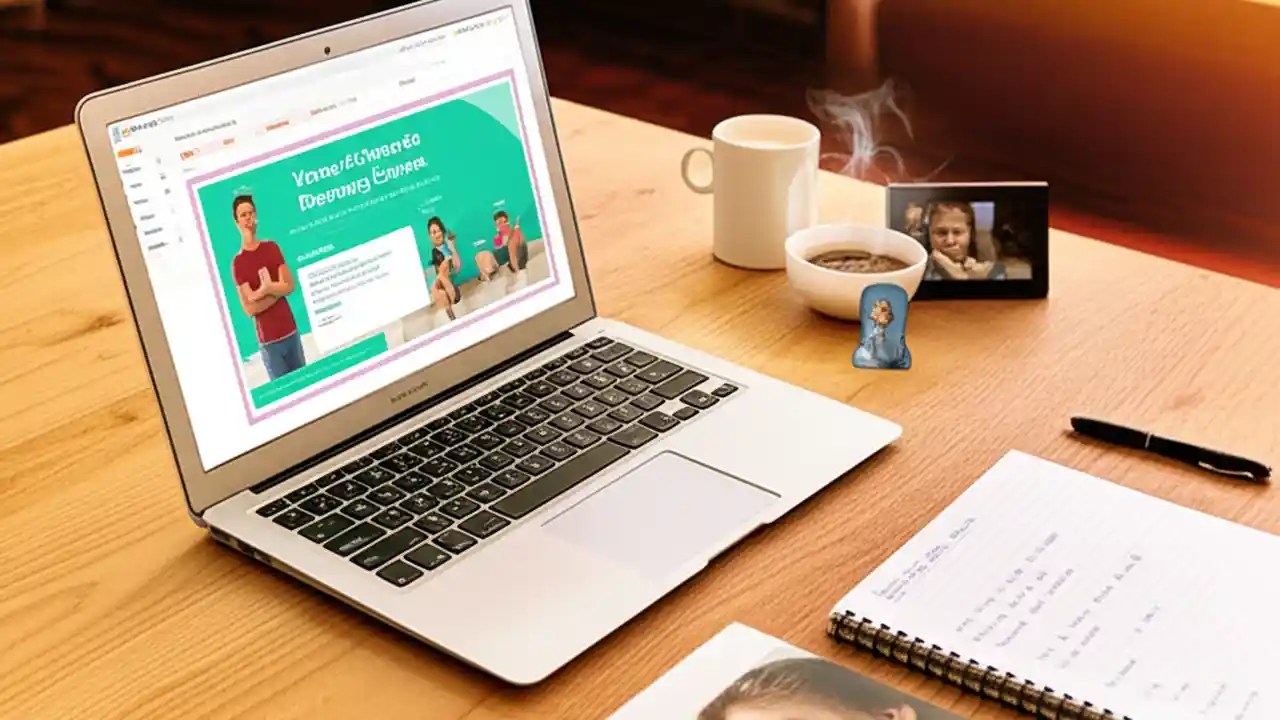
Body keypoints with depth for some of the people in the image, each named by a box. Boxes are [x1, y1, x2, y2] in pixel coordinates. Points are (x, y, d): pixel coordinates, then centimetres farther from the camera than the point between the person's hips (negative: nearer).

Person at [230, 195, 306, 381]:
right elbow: (249, 308, -14)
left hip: (291, 331, 4)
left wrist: (266, 289, -17)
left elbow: (290, 285, -2)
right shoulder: (237, 262, -8)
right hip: (268, 339, -4)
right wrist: (278, 291, -11)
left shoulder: (272, 247, 5)